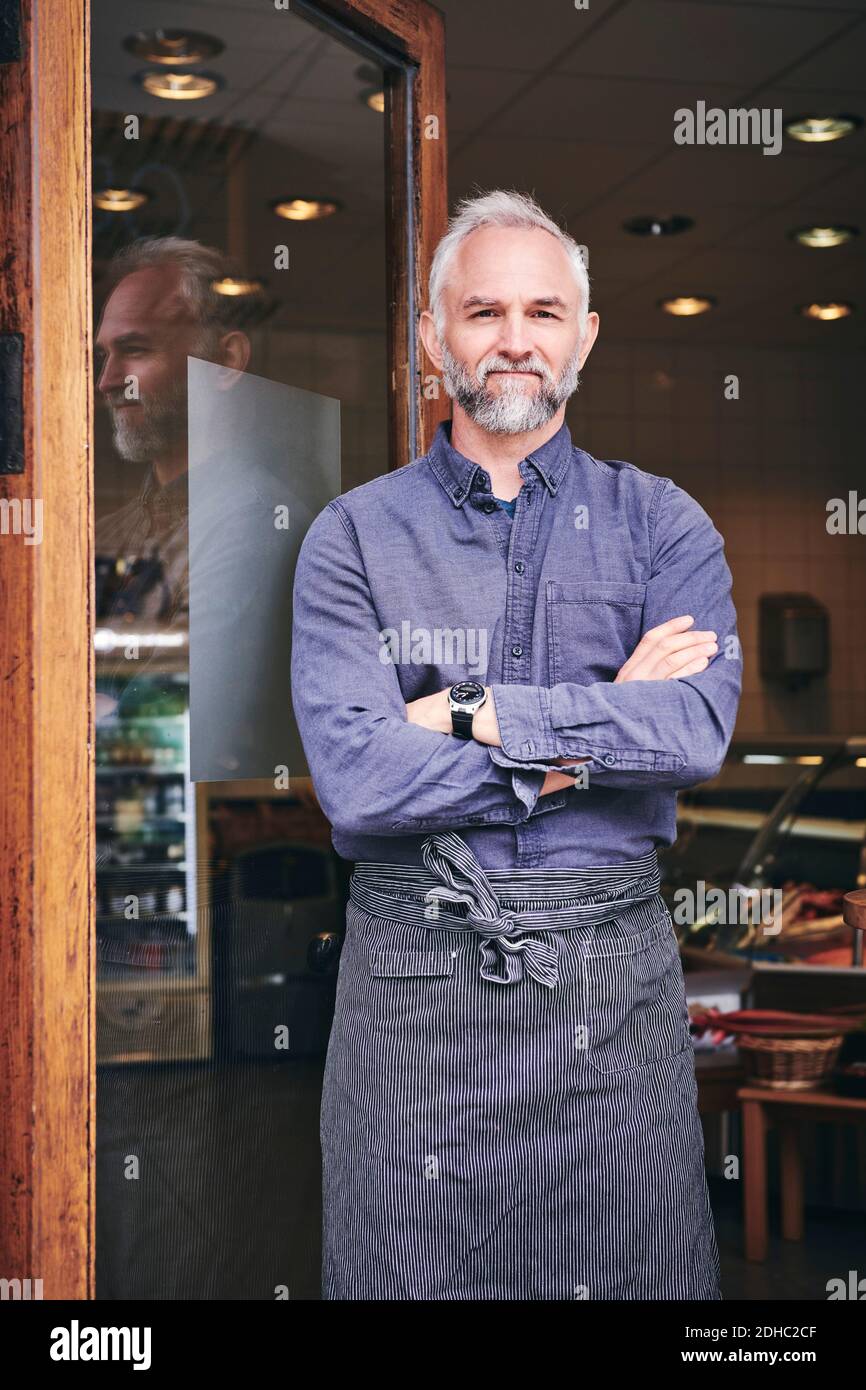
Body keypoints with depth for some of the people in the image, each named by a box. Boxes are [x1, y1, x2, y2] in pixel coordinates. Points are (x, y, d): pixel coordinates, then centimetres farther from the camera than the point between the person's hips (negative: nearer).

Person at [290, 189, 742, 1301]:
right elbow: (355, 778, -14)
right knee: (406, 1271, 10)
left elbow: (700, 729, -14)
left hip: (611, 978, 1)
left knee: (624, 1271, 10)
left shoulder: (662, 525, 4)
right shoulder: (355, 534, 0)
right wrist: (603, 727, -12)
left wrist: (481, 710, -16)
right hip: (413, 979, 0)